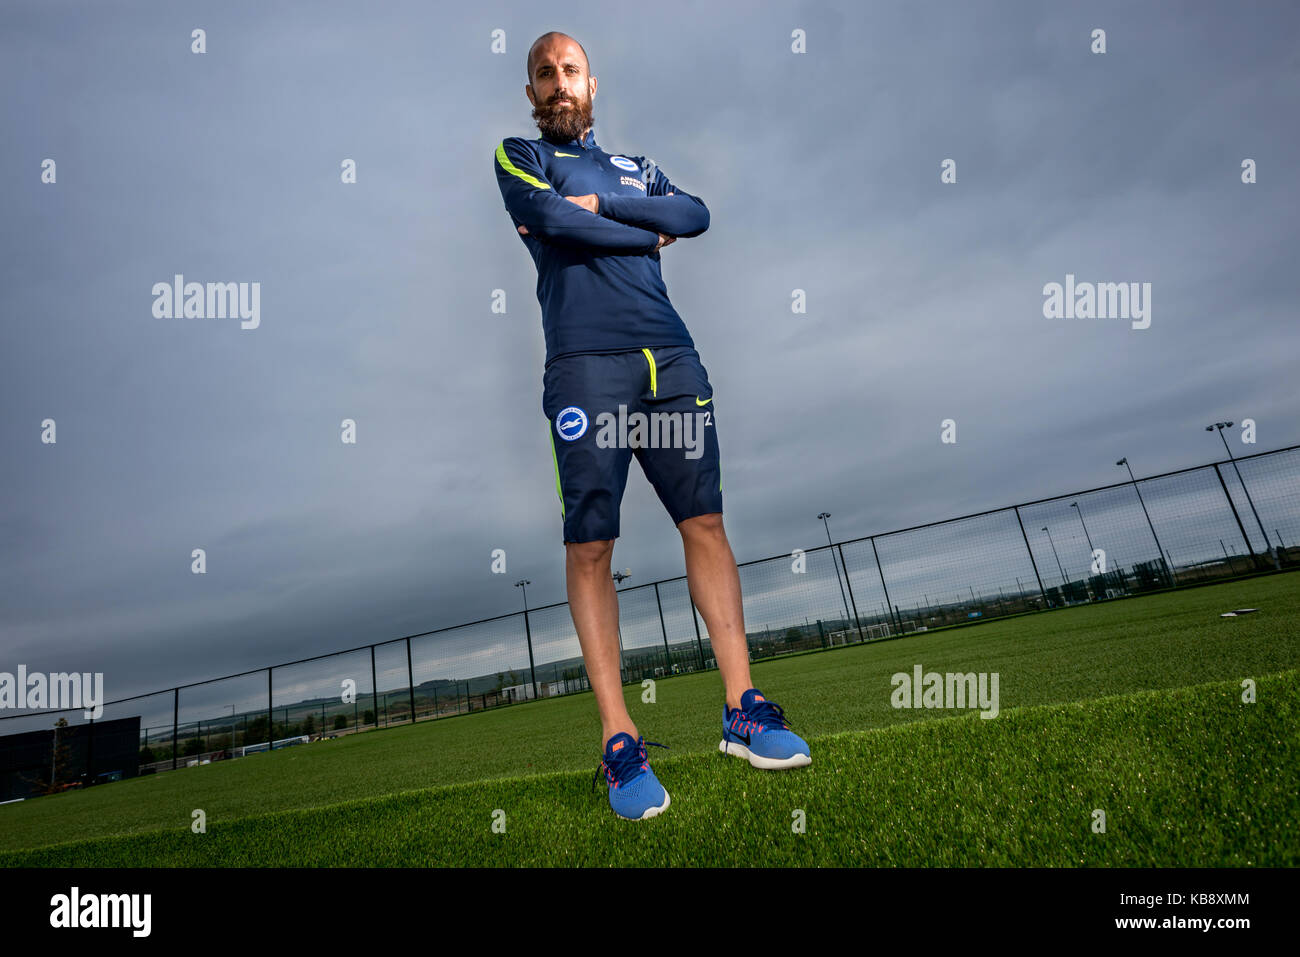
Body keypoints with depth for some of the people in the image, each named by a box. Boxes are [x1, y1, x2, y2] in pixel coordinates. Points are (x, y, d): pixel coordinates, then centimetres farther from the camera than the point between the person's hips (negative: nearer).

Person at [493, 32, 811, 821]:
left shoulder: (636, 167, 29)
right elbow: (557, 219, -3)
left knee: (706, 523, -2)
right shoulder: (517, 157, 19)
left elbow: (697, 213, 9)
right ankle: (619, 737, 0)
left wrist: (602, 205, 1)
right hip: (586, 364, -3)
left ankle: (742, 709, 6)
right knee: (590, 547, -8)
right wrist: (649, 231, 7)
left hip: (672, 357, 4)